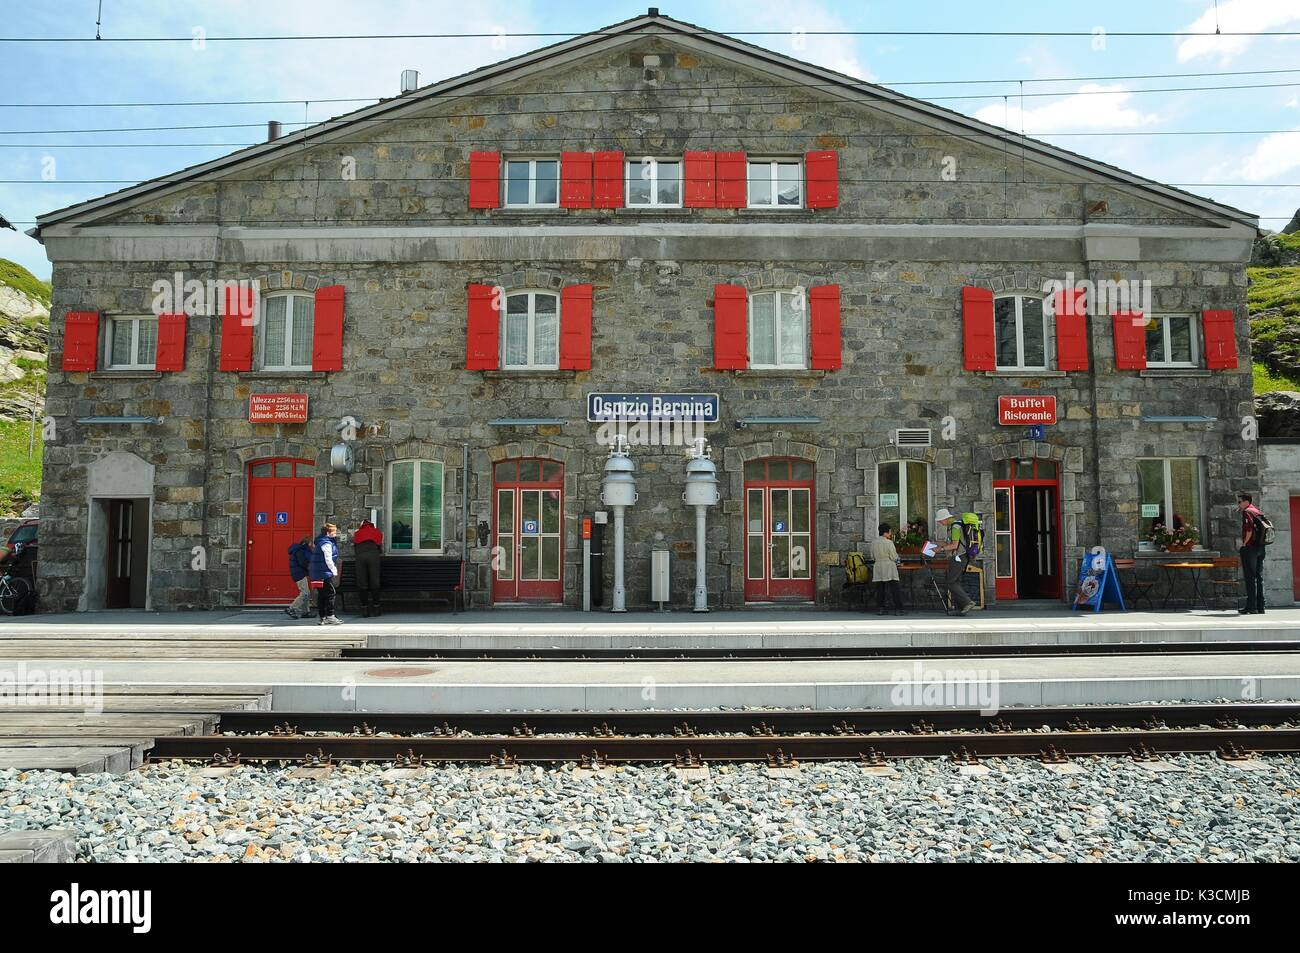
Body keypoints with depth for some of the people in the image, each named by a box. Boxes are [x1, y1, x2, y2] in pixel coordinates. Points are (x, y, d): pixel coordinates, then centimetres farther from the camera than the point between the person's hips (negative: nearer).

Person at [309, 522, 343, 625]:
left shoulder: (321, 543, 20)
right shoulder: (326, 543, -13)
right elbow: (328, 560, -18)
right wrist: (334, 571, -9)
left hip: (317, 574, 10)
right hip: (326, 574, -10)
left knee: (322, 596, 10)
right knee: (330, 594, -7)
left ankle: (323, 617, 13)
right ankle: (330, 616, -6)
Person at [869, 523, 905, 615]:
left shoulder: (873, 542, 4)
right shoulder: (889, 543, -13)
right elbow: (894, 557, -8)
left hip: (878, 568, 5)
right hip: (889, 568, -5)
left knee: (879, 589, 9)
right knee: (894, 589, -1)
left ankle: (879, 609, 8)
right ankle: (898, 609, -1)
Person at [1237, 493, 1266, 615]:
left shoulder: (1247, 512, -10)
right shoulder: (1257, 511, 17)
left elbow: (1249, 530, -20)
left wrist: (1244, 544, -11)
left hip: (1250, 548, -8)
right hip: (1260, 548, 8)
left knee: (1250, 578, -6)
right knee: (1259, 577, 9)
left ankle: (1251, 607, -7)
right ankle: (1260, 607, 11)